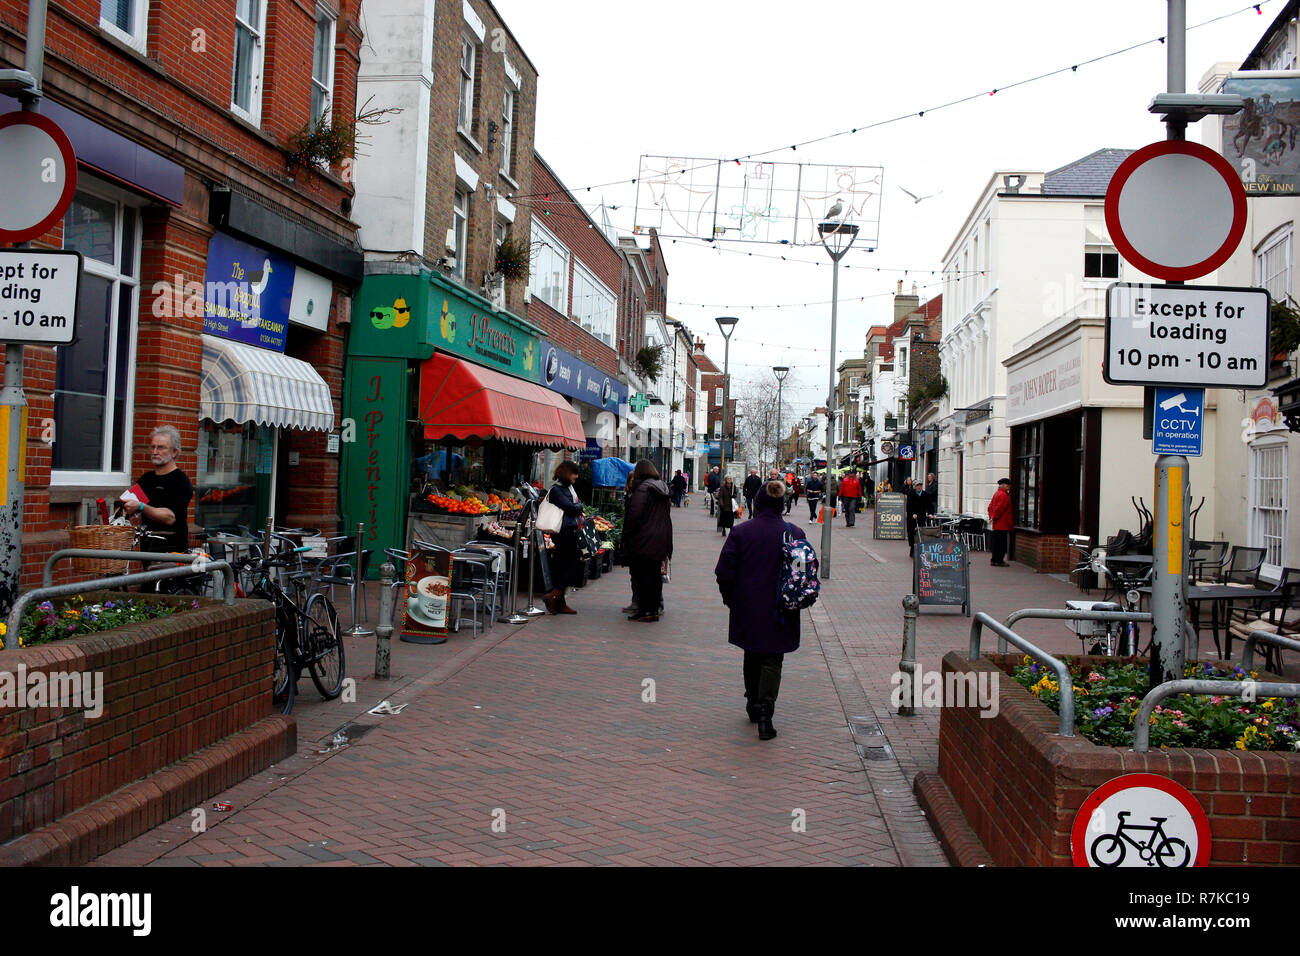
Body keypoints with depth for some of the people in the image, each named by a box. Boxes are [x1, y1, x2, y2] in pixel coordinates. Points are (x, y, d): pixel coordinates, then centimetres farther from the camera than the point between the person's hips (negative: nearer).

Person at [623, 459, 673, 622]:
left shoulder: (642, 488, -14)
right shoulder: (662, 488, 10)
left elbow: (634, 515, -20)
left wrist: (626, 536, -10)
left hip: (644, 541, -8)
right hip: (660, 541, 8)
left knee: (642, 577, -1)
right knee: (656, 575, 12)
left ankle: (645, 611, 0)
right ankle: (654, 610, 18)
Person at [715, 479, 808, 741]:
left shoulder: (741, 532, -9)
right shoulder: (794, 533, -7)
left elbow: (724, 572, -7)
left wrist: (730, 599, 8)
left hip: (747, 608, 1)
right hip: (779, 611, -1)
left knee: (752, 656, 19)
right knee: (772, 660, 5)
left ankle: (753, 706, 30)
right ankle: (765, 711, -10)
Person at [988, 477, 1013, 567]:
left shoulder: (996, 493, 16)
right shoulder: (1004, 495, -16)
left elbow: (990, 507, 18)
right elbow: (999, 508, -22)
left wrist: (991, 517, 11)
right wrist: (994, 517, -12)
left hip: (996, 525, 10)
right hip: (1002, 524, -10)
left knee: (996, 542, 14)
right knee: (1002, 542, -5)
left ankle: (994, 560, 18)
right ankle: (999, 561, -4)